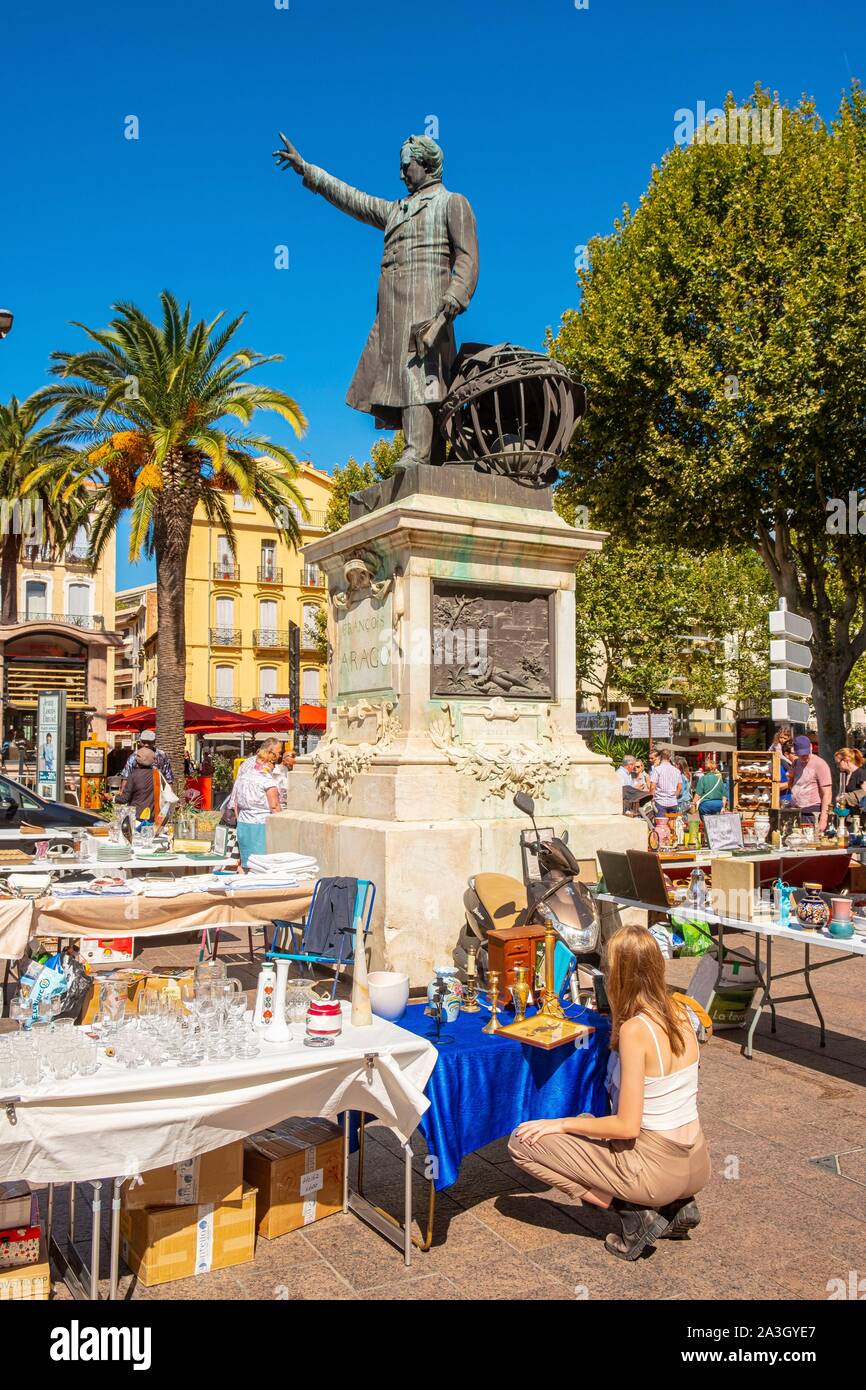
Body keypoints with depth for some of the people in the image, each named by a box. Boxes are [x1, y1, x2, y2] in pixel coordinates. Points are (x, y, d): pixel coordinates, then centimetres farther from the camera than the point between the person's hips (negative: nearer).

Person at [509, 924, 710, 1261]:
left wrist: (561, 1124, -10)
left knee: (522, 1141, -3)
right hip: (696, 1166, 8)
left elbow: (627, 1126, -22)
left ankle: (633, 1213, -2)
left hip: (656, 1169, -8)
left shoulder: (634, 1030, -23)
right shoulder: (679, 1014, -1)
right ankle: (677, 1205, 16)